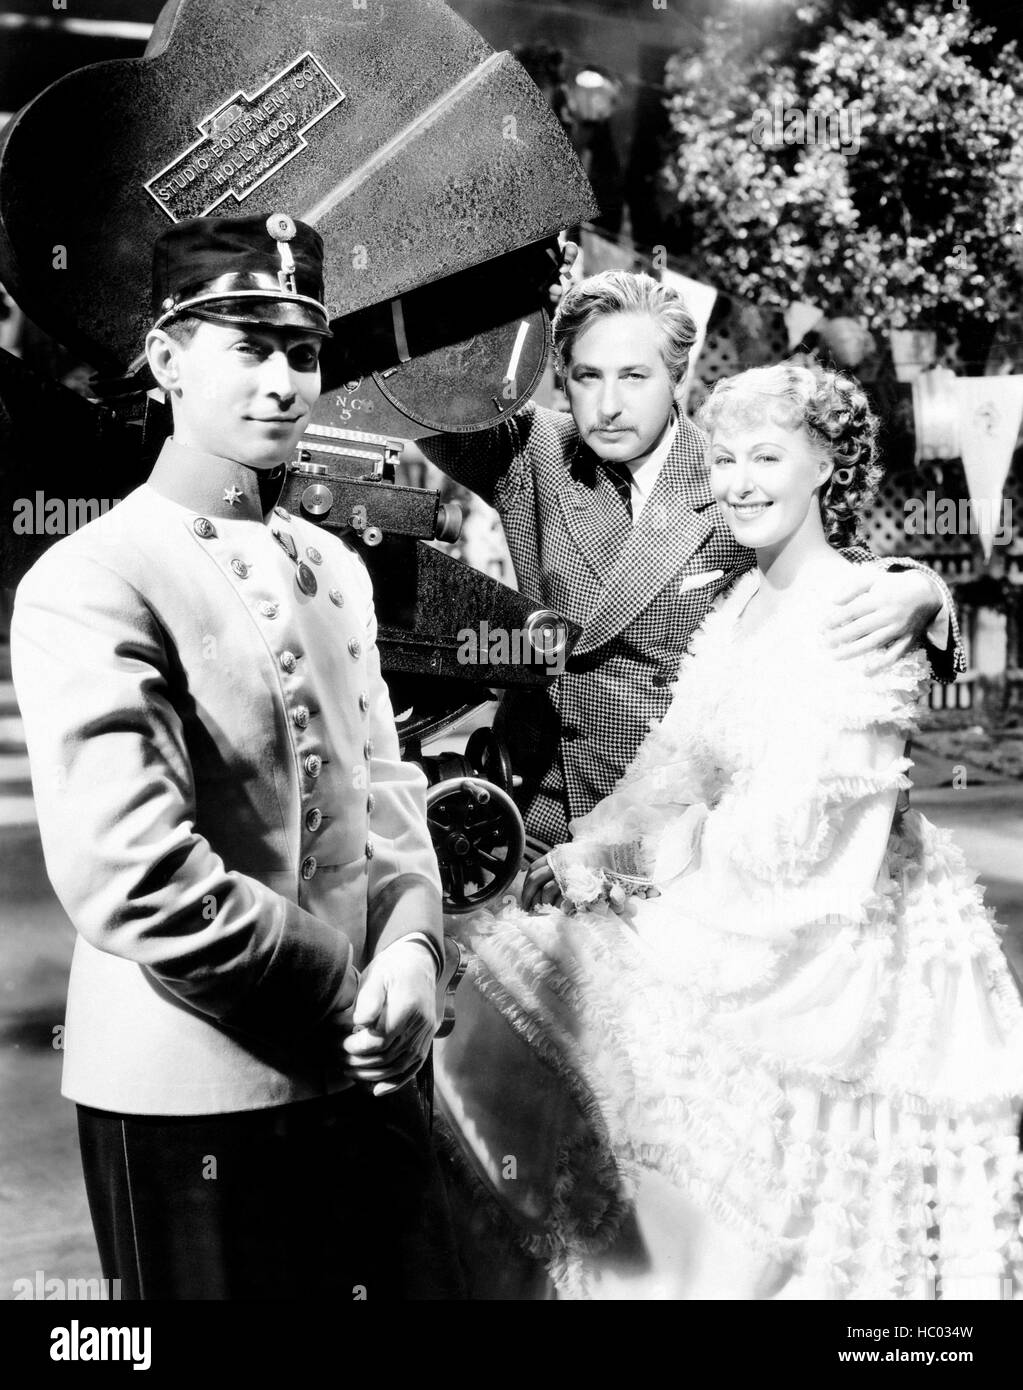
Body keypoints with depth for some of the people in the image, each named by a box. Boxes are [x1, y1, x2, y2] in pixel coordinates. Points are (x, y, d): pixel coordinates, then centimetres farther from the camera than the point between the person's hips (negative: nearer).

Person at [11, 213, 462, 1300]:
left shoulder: (333, 568, 11)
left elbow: (384, 785, 11)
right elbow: (131, 876, -23)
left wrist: (410, 946, -7)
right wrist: (348, 985, -16)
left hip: (364, 1072, 7)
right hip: (191, 1099, -7)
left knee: (423, 1280, 17)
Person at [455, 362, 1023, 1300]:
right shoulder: (740, 606, 7)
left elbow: (796, 825, -20)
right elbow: (678, 761, 3)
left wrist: (615, 863, -14)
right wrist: (585, 852, -13)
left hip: (838, 934, -7)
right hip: (751, 918, 7)